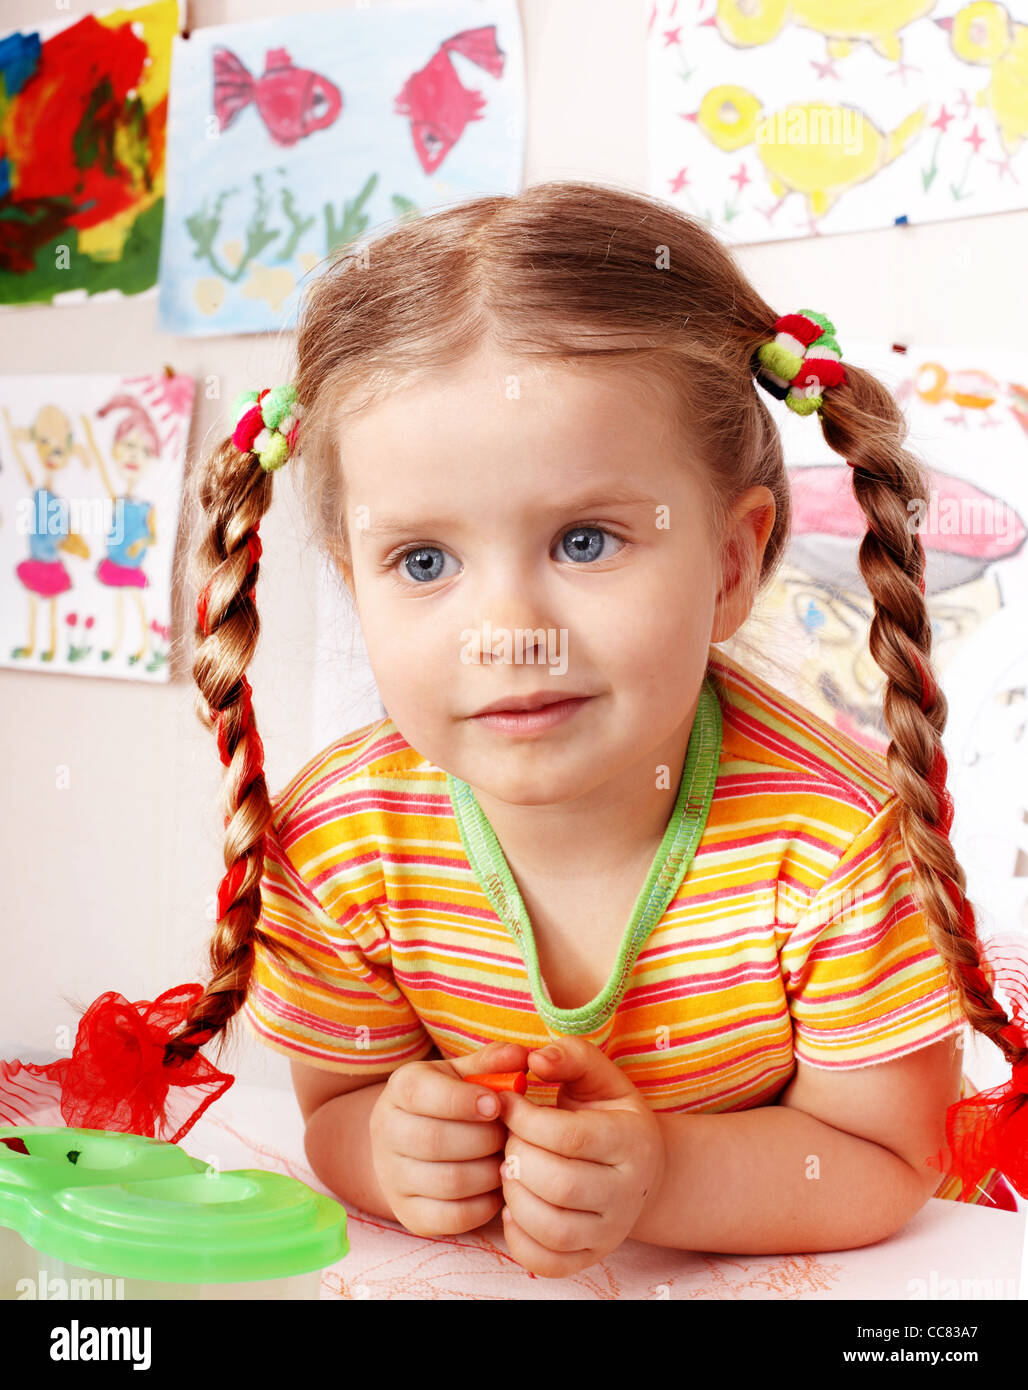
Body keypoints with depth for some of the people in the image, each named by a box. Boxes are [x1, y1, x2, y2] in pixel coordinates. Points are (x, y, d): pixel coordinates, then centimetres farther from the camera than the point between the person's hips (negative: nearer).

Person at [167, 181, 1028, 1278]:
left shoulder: (833, 845, -27)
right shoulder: (333, 844, -19)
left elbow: (879, 1165, -17)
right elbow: (336, 1111, -6)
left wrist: (660, 1175, -35)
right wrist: (389, 1149, -29)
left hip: (785, 1268, -1)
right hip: (474, 1267, 2)